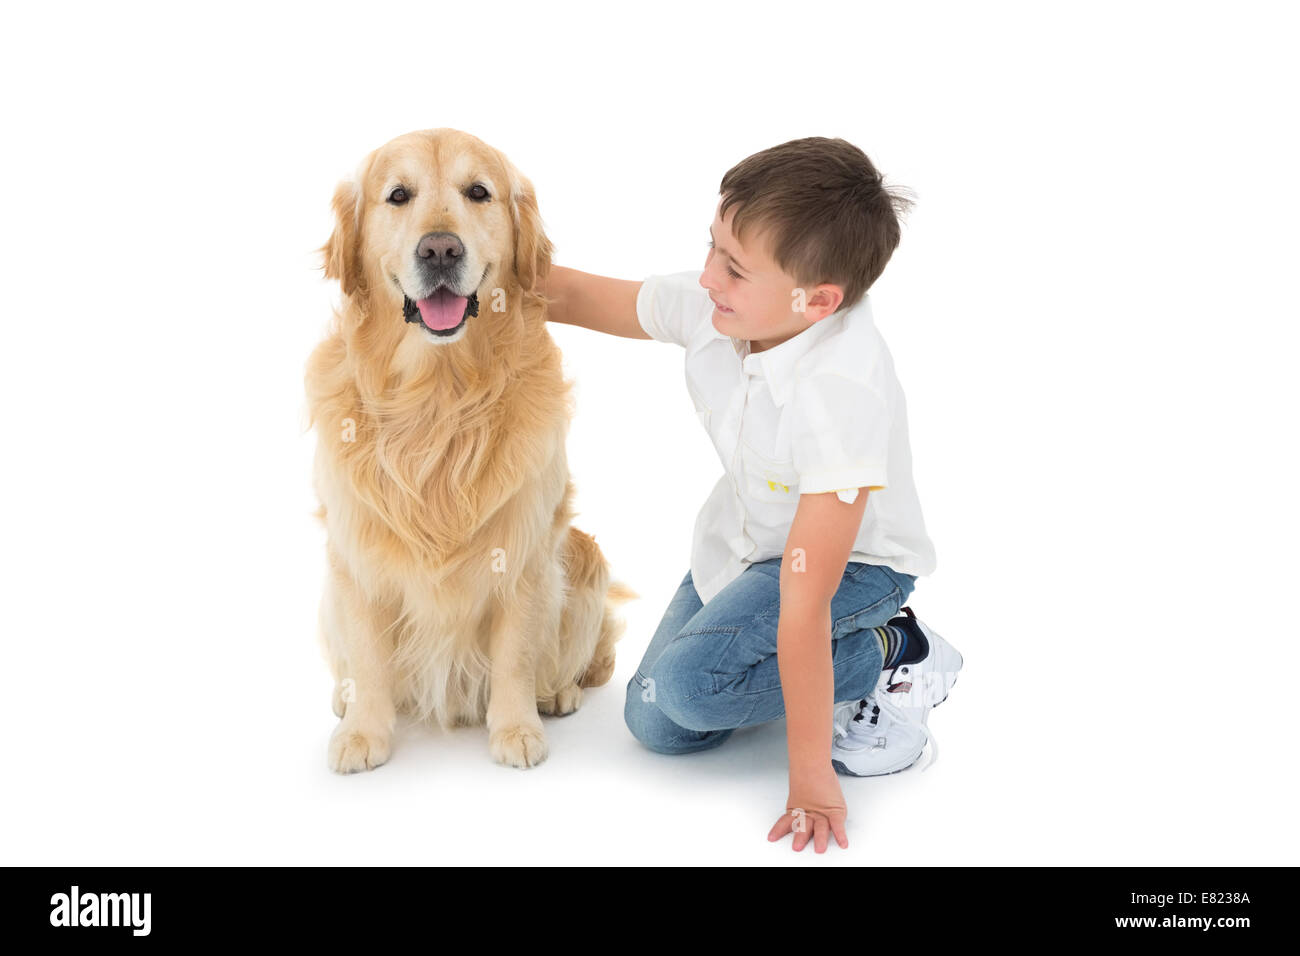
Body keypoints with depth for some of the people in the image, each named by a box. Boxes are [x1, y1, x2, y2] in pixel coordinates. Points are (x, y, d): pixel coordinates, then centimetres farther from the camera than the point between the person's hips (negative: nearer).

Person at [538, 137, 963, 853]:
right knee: (655, 723, 3)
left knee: (689, 681, -27)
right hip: (744, 535, 7)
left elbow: (803, 597, -38)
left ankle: (893, 654, -6)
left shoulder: (842, 397, -38)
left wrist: (809, 777, -32)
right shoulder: (710, 308, -19)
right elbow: (577, 296, 0)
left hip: (856, 562, -7)